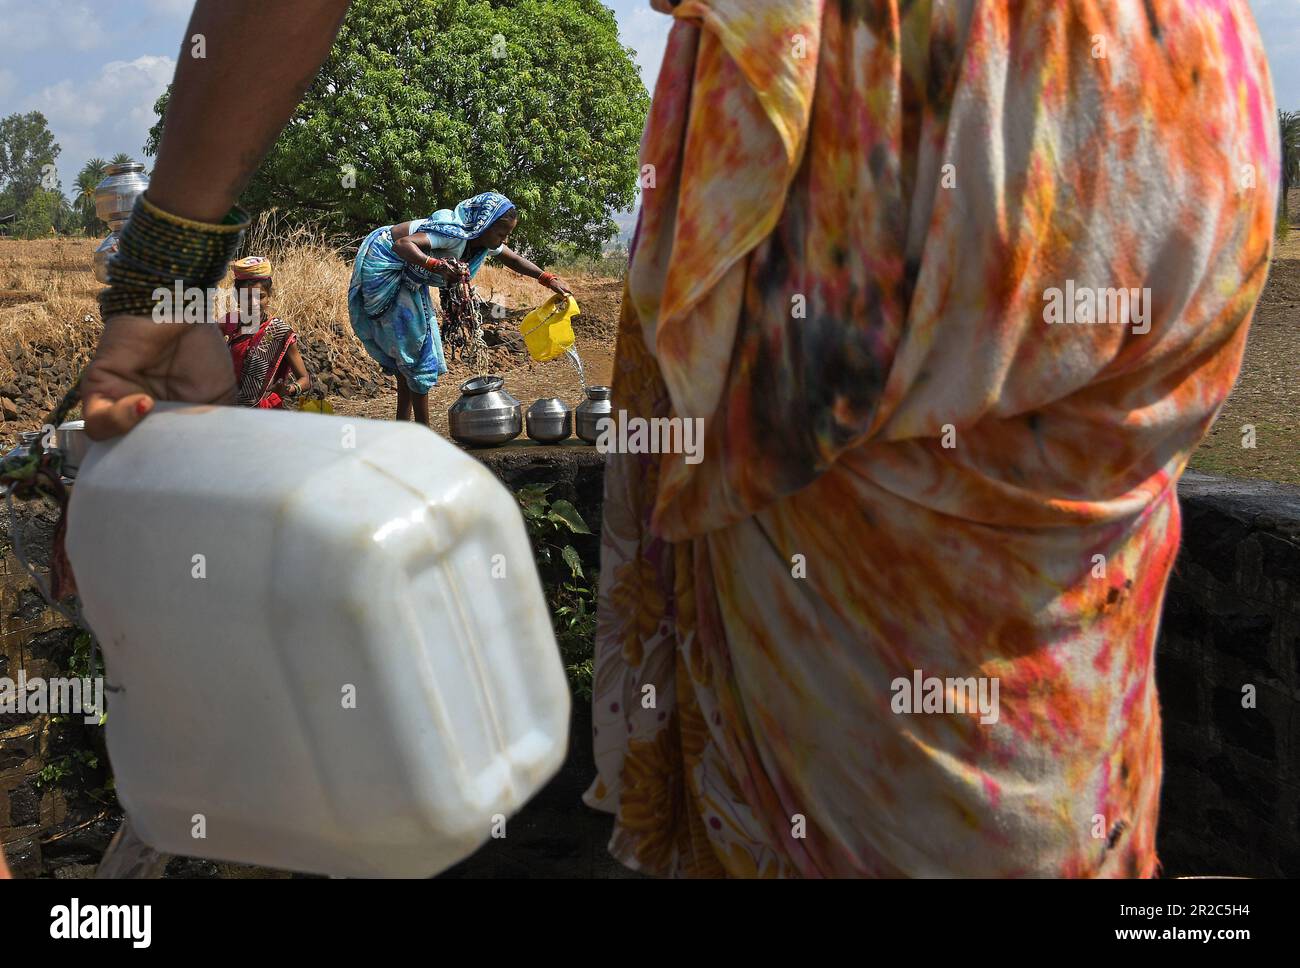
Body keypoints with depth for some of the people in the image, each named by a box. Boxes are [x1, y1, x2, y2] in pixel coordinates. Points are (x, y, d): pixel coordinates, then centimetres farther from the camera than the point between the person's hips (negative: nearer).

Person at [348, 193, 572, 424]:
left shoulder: (484, 240, -6)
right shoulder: (454, 234, -32)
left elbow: (513, 260, 10)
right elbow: (403, 244, -43)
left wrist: (548, 279, 1)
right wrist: (437, 265, -57)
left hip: (407, 274, 9)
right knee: (414, 346, -9)